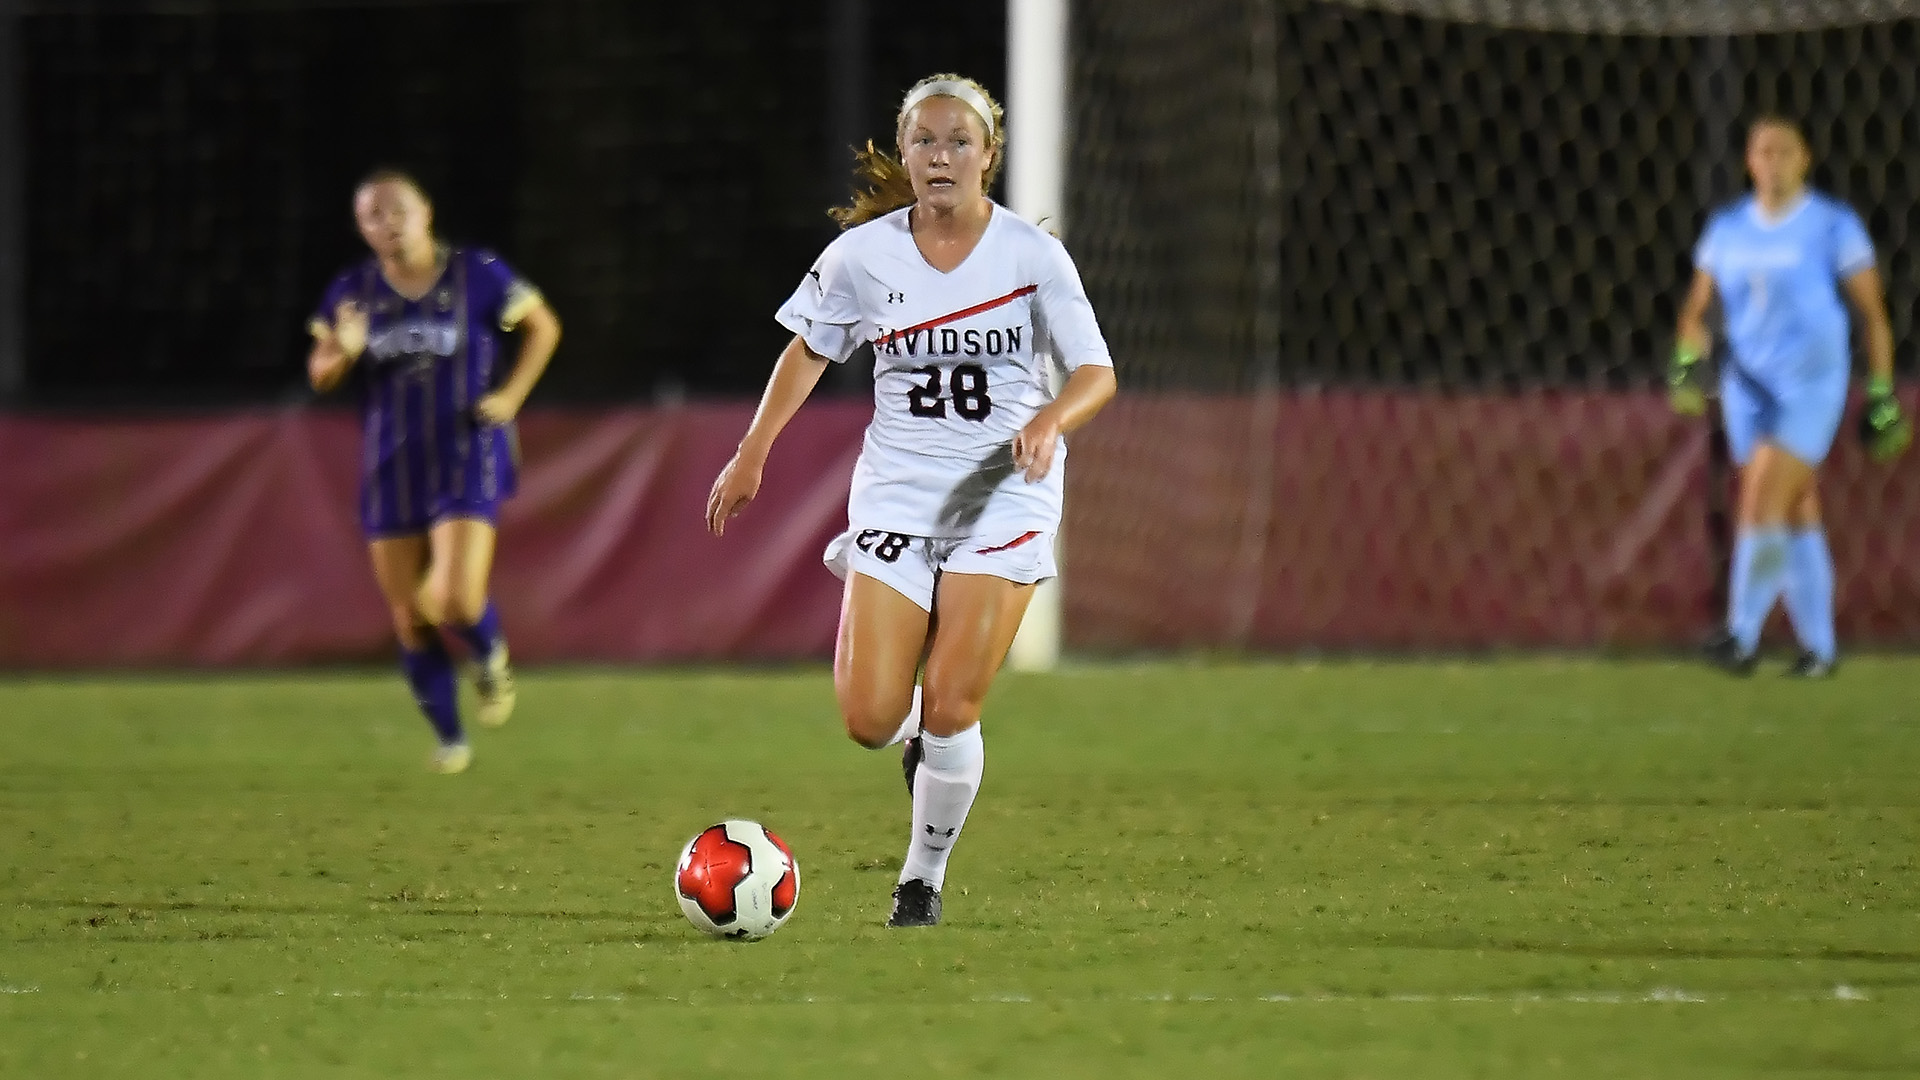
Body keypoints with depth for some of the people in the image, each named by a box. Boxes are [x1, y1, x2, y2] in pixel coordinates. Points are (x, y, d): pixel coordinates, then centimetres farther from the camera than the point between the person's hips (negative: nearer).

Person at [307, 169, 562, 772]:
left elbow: (544, 327, 6)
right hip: (392, 468, 3)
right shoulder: (353, 293, 0)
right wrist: (344, 352, -19)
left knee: (457, 603, -19)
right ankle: (450, 740, 24)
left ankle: (491, 660, 16)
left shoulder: (477, 276, -7)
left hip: (467, 459, -3)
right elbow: (320, 376, 4)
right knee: (410, 621, 5)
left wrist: (511, 396, -5)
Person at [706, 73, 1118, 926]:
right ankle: (920, 738, 29)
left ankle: (924, 878, 10)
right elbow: (810, 350, 16)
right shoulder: (865, 254, 0)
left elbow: (1097, 373, -6)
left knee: (950, 708, -11)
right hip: (897, 493, 2)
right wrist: (752, 455, 11)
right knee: (870, 719, -9)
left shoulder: (1031, 253, -5)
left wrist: (1050, 420, -27)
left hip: (1003, 493, -2)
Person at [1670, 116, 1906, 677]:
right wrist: (1686, 367, -10)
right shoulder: (1727, 228, 8)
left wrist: (1882, 397, -3)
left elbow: (1873, 314, -1)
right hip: (1748, 388, 5)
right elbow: (1696, 309, 9)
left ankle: (1742, 637, -15)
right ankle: (1818, 646, 15)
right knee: (1796, 515, 9)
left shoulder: (1833, 226, -5)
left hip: (1811, 386, -5)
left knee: (1762, 504, -17)